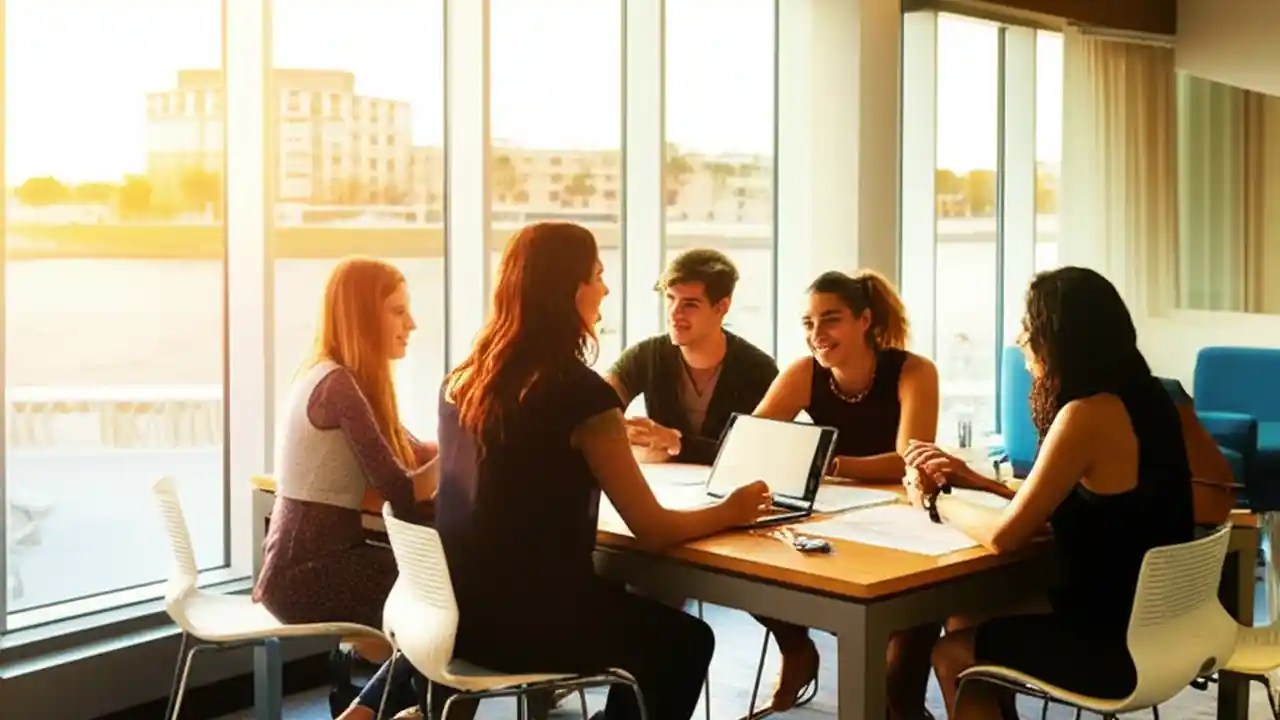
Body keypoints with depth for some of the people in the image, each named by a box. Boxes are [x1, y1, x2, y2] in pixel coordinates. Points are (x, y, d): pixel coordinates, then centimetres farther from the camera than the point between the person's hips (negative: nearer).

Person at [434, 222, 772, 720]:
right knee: (686, 640, 19)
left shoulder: (461, 380, 3)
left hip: (457, 611, 7)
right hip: (525, 620, -7)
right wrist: (730, 512, 5)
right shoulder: (579, 391, -18)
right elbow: (652, 530, -13)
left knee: (636, 611, 31)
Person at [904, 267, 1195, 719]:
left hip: (1117, 646, -8)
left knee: (951, 653, 14)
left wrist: (933, 501, -1)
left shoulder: (1089, 414, -23)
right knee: (972, 619, 23)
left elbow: (1004, 536, -19)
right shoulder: (1139, 397, 4)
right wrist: (976, 481, 13)